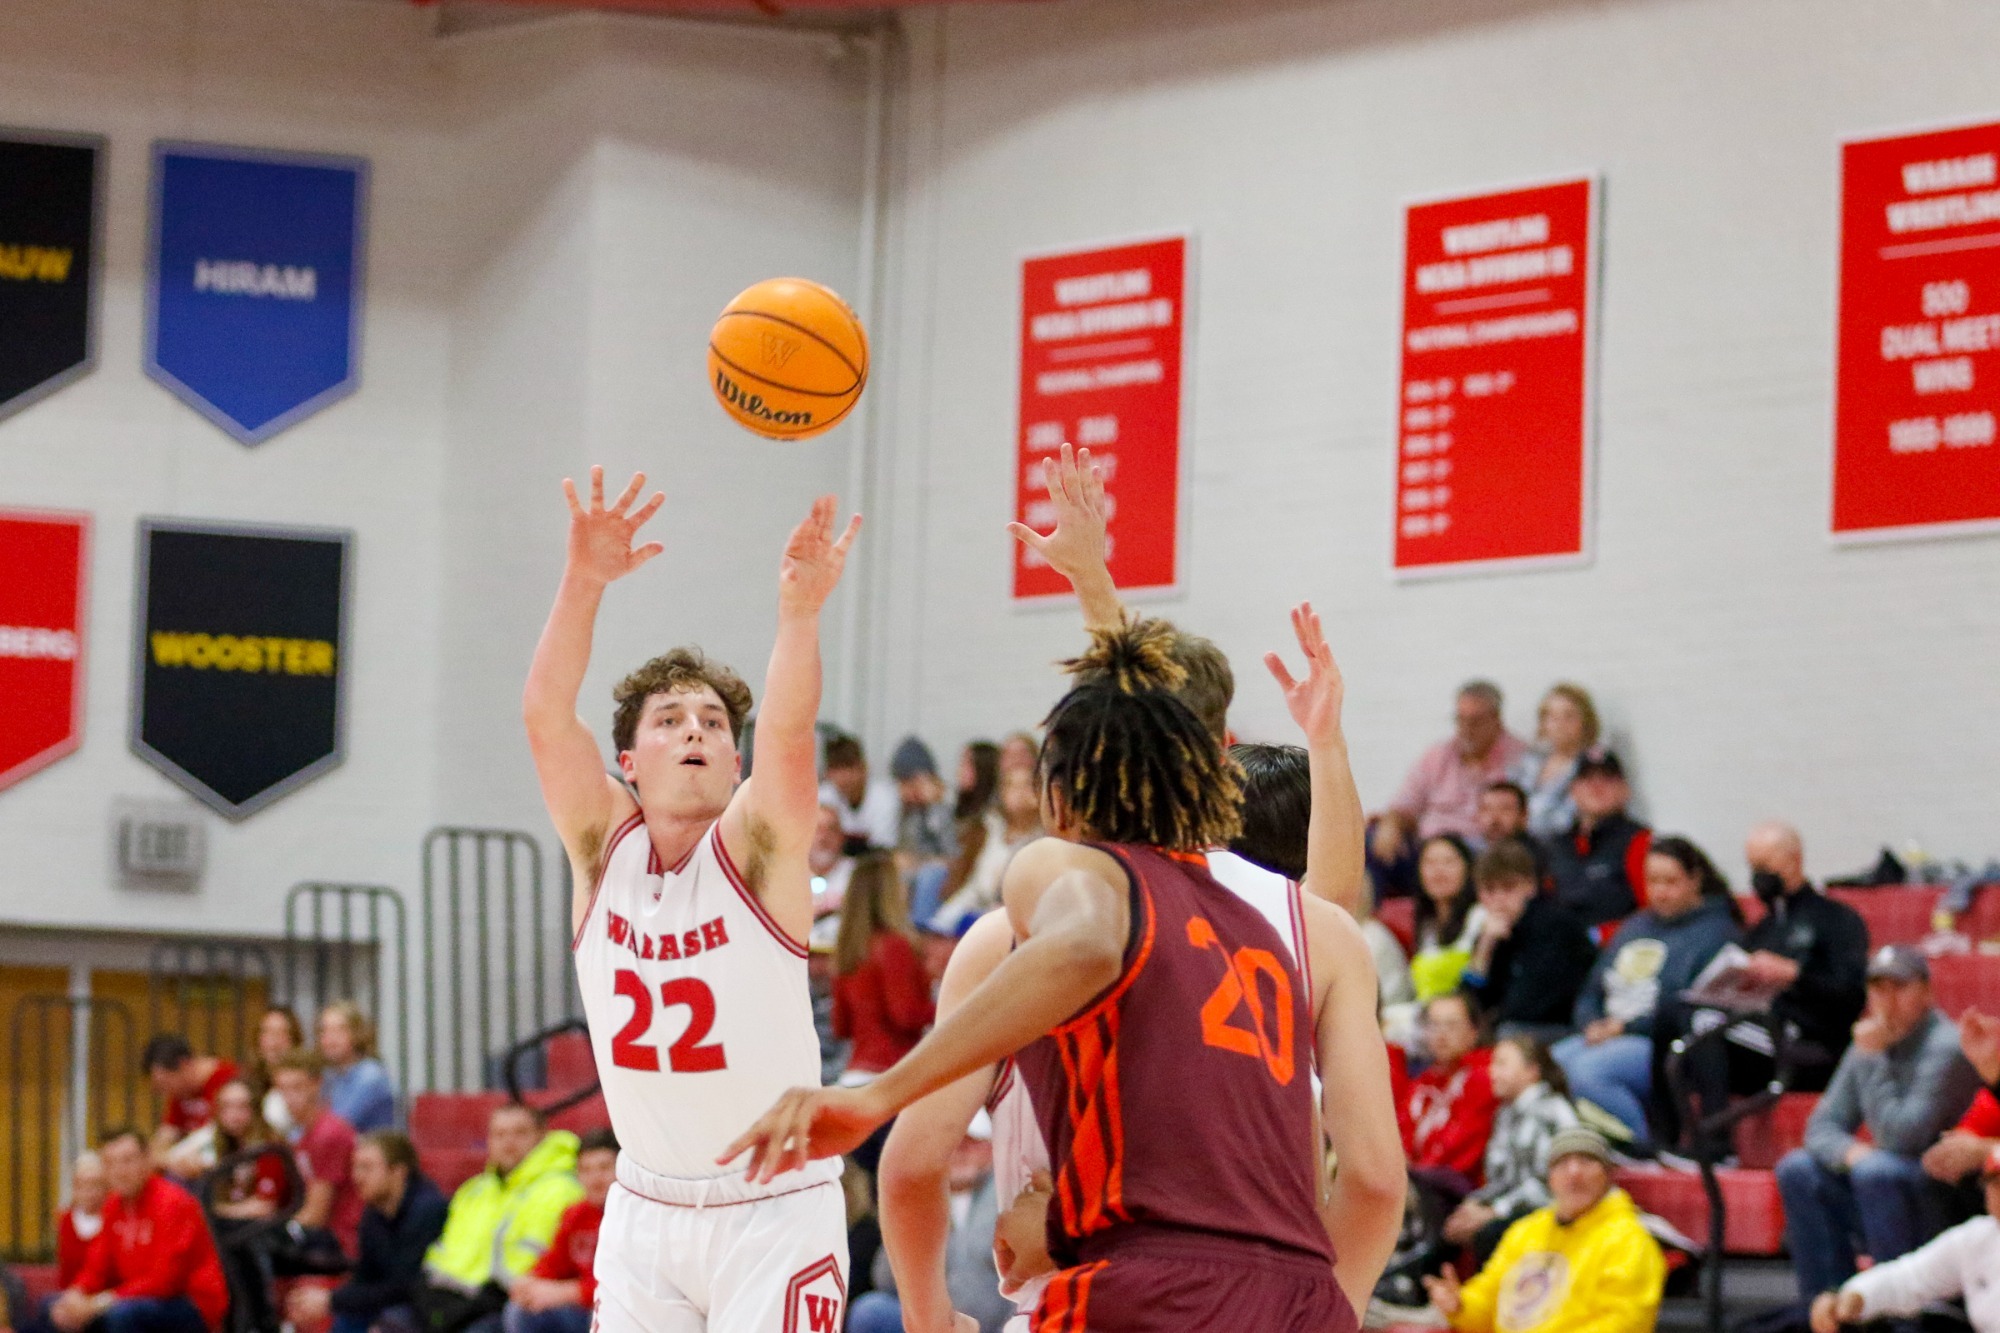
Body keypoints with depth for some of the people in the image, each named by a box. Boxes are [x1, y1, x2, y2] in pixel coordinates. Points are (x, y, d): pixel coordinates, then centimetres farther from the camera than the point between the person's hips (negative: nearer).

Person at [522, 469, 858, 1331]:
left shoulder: (755, 848, -7)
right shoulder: (603, 846, 0)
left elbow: (787, 729, -26)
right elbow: (546, 714, -14)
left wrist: (800, 610, -45)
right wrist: (584, 579, -30)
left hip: (775, 1212, -4)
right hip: (646, 1213, 4)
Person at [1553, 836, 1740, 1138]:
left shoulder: (1716, 932, 0)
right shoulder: (1634, 928, 25)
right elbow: (1592, 992, 26)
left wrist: (1627, 1027, -14)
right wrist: (1592, 1024, 2)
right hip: (1603, 1036, 7)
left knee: (1589, 1071, -35)